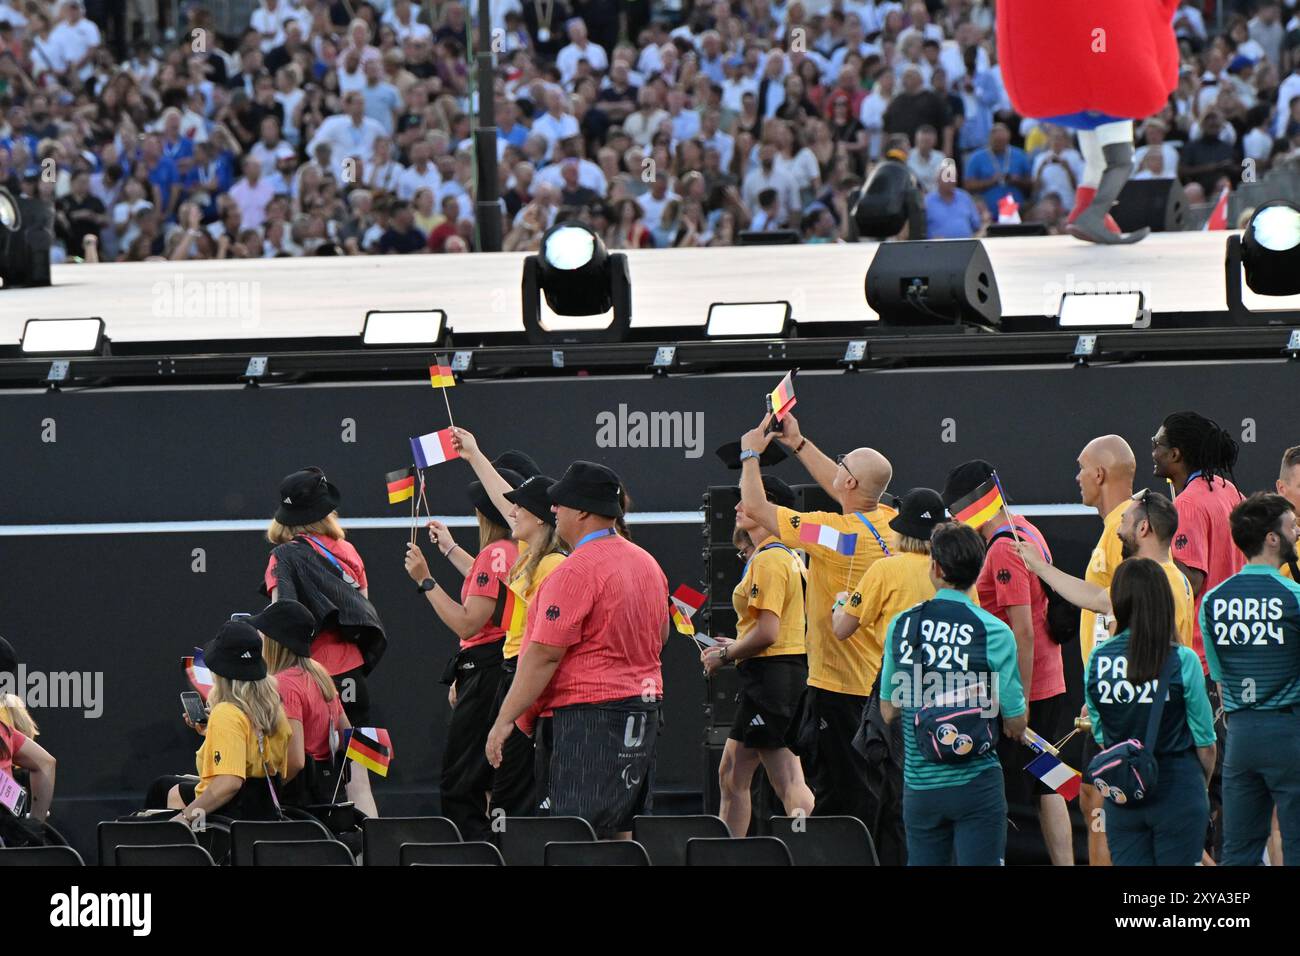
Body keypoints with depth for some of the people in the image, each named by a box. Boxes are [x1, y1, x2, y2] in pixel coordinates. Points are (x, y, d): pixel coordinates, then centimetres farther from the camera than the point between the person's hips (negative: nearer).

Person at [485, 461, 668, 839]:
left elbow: (544, 655, -17)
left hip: (589, 714, -9)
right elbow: (661, 635, 25)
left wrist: (505, 720, -13)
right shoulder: (646, 564, 12)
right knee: (620, 834, 11)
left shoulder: (575, 572, -15)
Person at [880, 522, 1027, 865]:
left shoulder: (901, 626, 0)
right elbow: (1016, 724, -6)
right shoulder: (994, 633, -10)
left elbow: (889, 711, 9)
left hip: (920, 784, 3)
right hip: (976, 784, -3)